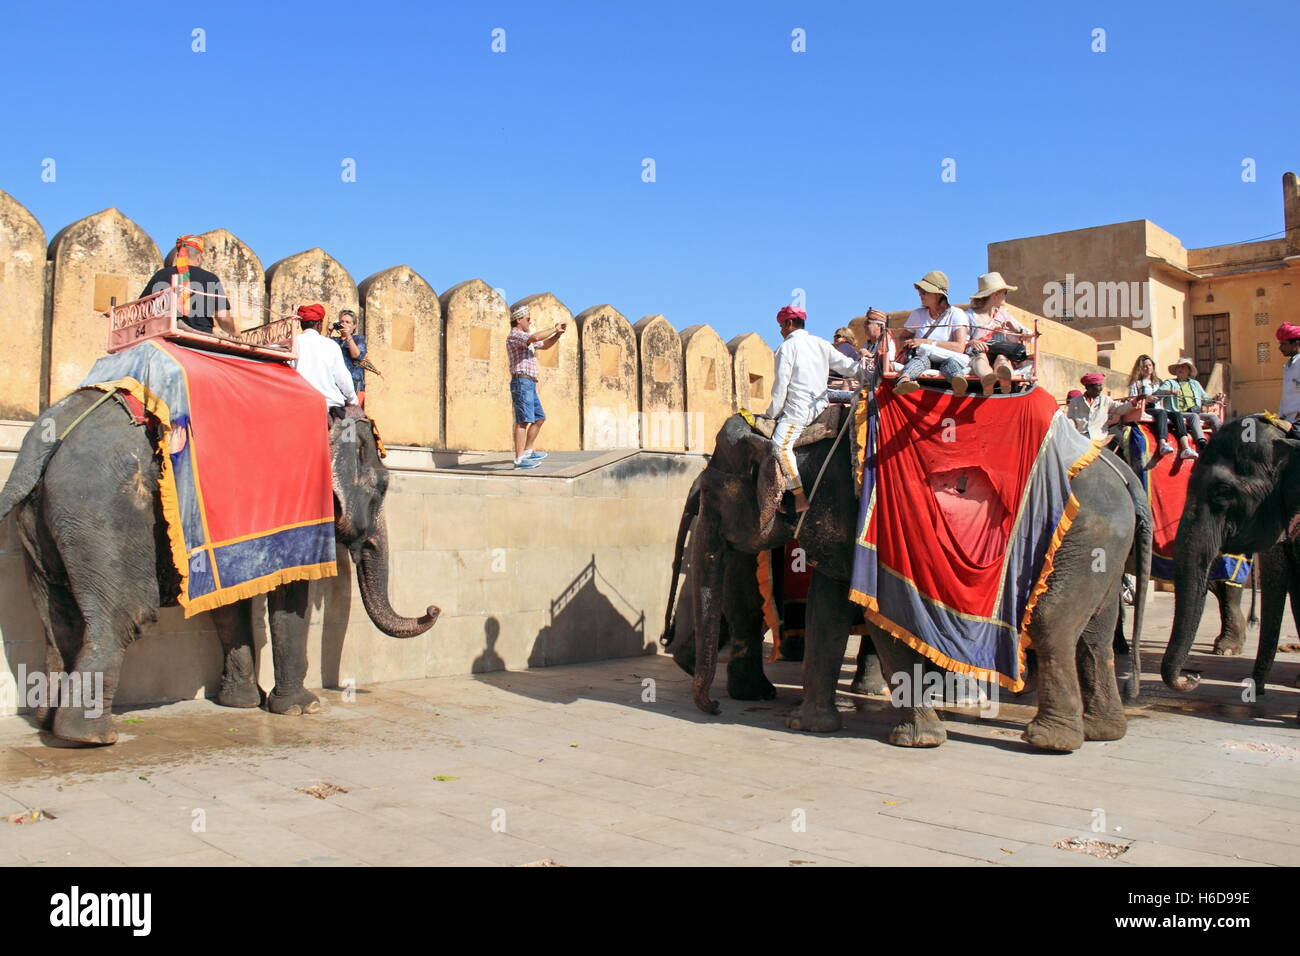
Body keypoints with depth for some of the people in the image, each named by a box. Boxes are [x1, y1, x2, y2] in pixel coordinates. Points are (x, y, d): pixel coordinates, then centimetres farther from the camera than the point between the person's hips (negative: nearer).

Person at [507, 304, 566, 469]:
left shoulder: (525, 338, 23)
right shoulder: (514, 335, -7)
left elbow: (545, 345, 29)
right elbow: (535, 338, -26)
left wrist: (558, 334, 11)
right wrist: (554, 329, -14)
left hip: (530, 384, 10)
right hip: (522, 381, -10)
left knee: (539, 418, 16)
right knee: (523, 421, -15)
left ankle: (528, 452, 23)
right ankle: (519, 459, -18)